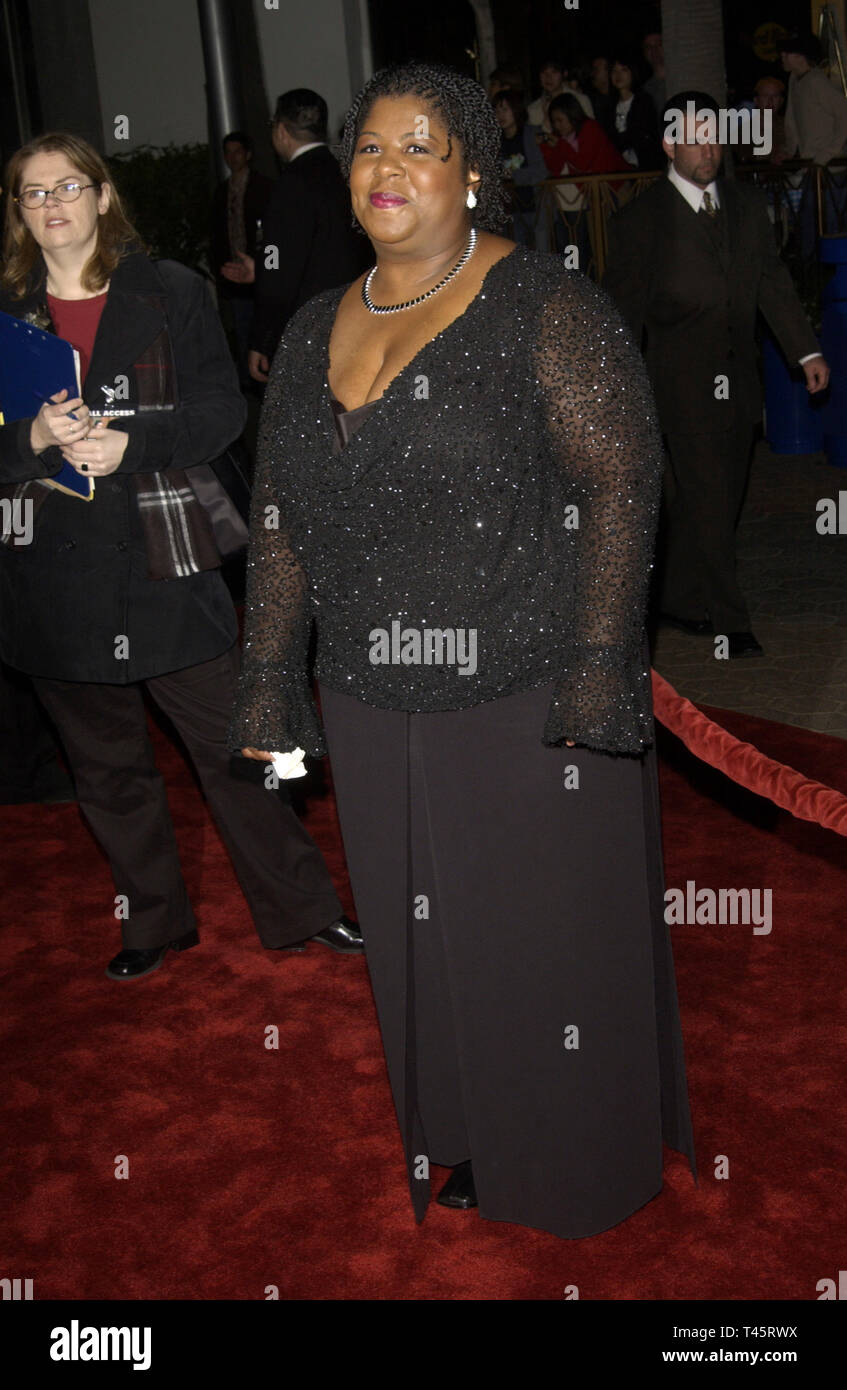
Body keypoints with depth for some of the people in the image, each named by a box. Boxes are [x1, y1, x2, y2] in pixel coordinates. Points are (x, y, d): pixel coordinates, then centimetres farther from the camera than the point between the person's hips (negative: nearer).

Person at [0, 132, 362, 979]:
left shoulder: (171, 294, 2)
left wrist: (130, 442, -19)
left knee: (232, 744, 3)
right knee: (107, 768, 13)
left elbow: (222, 408, -5)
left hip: (162, 560, -2)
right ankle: (153, 922, 30)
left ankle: (300, 908, 19)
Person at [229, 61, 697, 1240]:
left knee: (557, 936, 8)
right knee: (425, 945, 15)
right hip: (379, 707, 5)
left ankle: (590, 1177, 32)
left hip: (533, 697, -5)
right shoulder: (314, 334, 10)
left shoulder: (545, 307, -7)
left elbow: (620, 481, -13)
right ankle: (466, 1154, 37)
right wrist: (269, 678, 9)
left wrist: (600, 666, -20)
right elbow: (282, 519, 12)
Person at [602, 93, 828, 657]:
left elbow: (773, 282, 13)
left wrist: (806, 350, 5)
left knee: (722, 498, 10)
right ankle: (728, 618, 5)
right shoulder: (640, 220, -5)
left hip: (738, 378, 5)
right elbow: (623, 310, -3)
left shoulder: (749, 204, 10)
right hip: (685, 383, -5)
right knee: (708, 499, -5)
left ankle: (682, 598, 26)